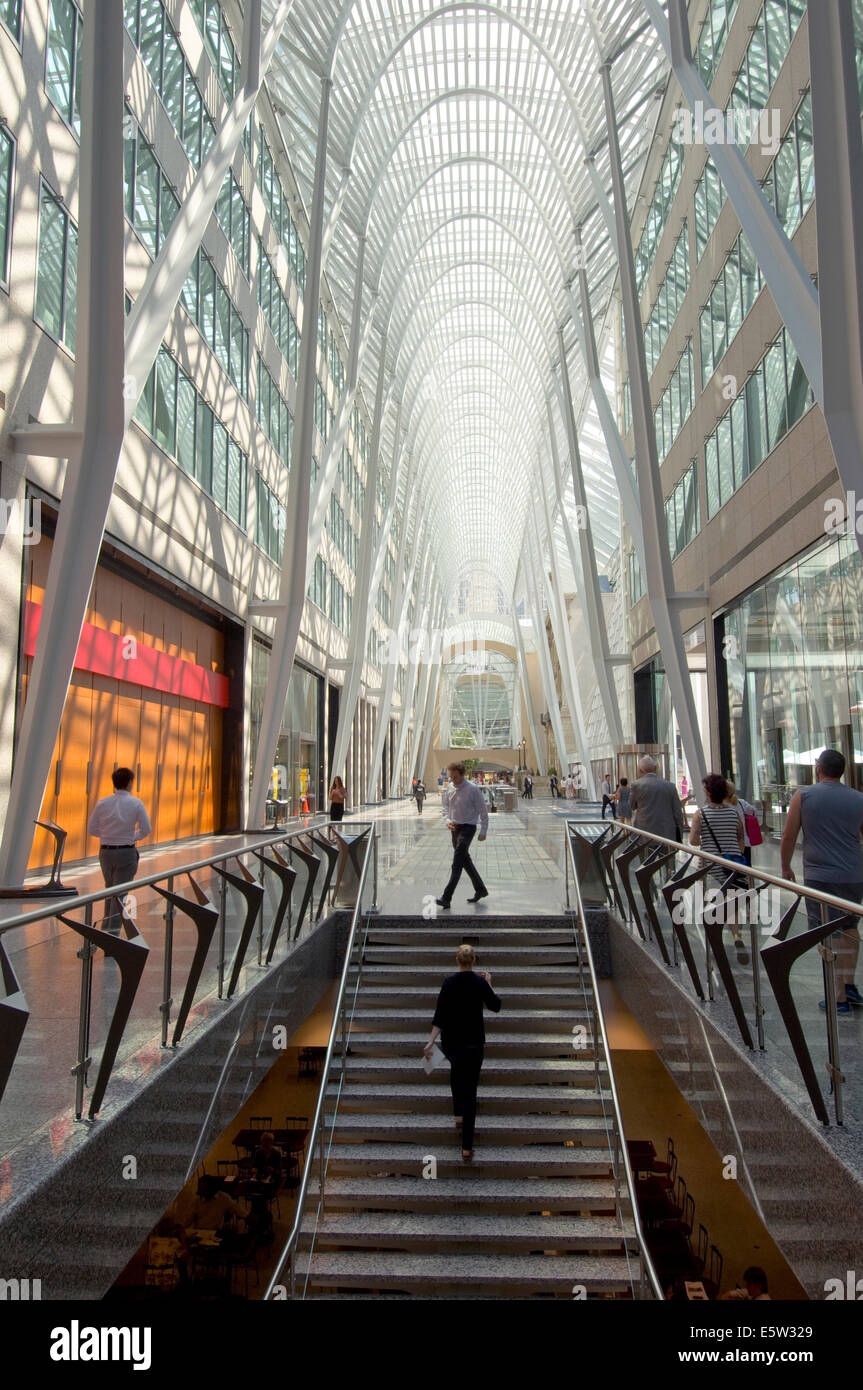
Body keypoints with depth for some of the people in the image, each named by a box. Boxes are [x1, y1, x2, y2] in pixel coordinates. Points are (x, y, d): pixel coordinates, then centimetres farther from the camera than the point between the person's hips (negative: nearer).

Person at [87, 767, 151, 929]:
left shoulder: (102, 803, -3)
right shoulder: (136, 803, -8)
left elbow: (91, 829, 3)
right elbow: (146, 829, -6)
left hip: (105, 852, 3)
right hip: (127, 853, -3)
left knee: (110, 889, 21)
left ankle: (108, 925, 32)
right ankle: (113, 928, -9)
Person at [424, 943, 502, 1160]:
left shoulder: (449, 982, -8)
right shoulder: (480, 983, -11)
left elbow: (440, 1014, -13)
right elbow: (495, 1007, 3)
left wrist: (431, 1041, -14)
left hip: (450, 1040, 2)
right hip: (473, 1041, -2)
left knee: (456, 1070, 35)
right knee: (469, 1089, 1)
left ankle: (458, 1115, 36)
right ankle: (466, 1147, -5)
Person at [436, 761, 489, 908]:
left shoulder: (473, 790, -13)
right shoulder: (449, 790, 4)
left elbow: (483, 810, -8)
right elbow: (445, 807, 15)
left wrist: (483, 831, -9)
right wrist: (447, 820, -5)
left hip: (467, 828, -7)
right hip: (455, 828, 7)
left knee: (457, 863, -13)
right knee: (465, 860, 17)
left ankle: (446, 898, -15)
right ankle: (480, 889, 33)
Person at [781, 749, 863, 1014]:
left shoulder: (803, 795, -3)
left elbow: (789, 836, -1)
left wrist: (786, 867, 13)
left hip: (819, 876, -3)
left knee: (829, 937, 1)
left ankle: (839, 997, 3)